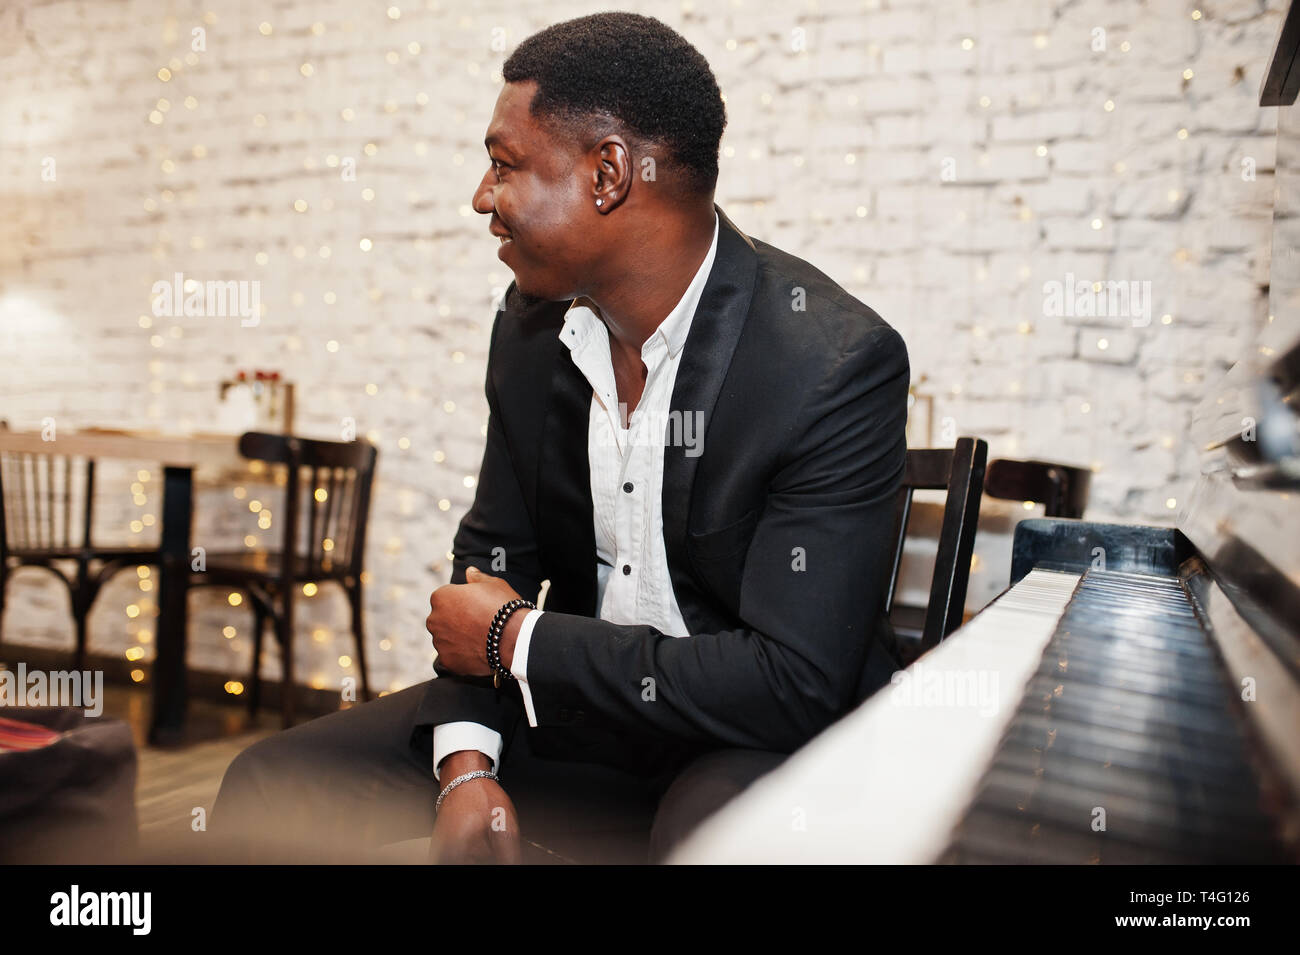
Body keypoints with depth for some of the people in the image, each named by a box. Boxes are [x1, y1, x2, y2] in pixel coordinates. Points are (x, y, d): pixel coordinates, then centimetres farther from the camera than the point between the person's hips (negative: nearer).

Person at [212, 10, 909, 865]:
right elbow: (494, 556, 6)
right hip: (576, 704, 5)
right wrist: (467, 764, -9)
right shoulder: (533, 321, -2)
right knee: (273, 785, -4)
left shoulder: (838, 362, -22)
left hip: (765, 735, -4)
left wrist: (519, 640, -17)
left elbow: (794, 682, -25)